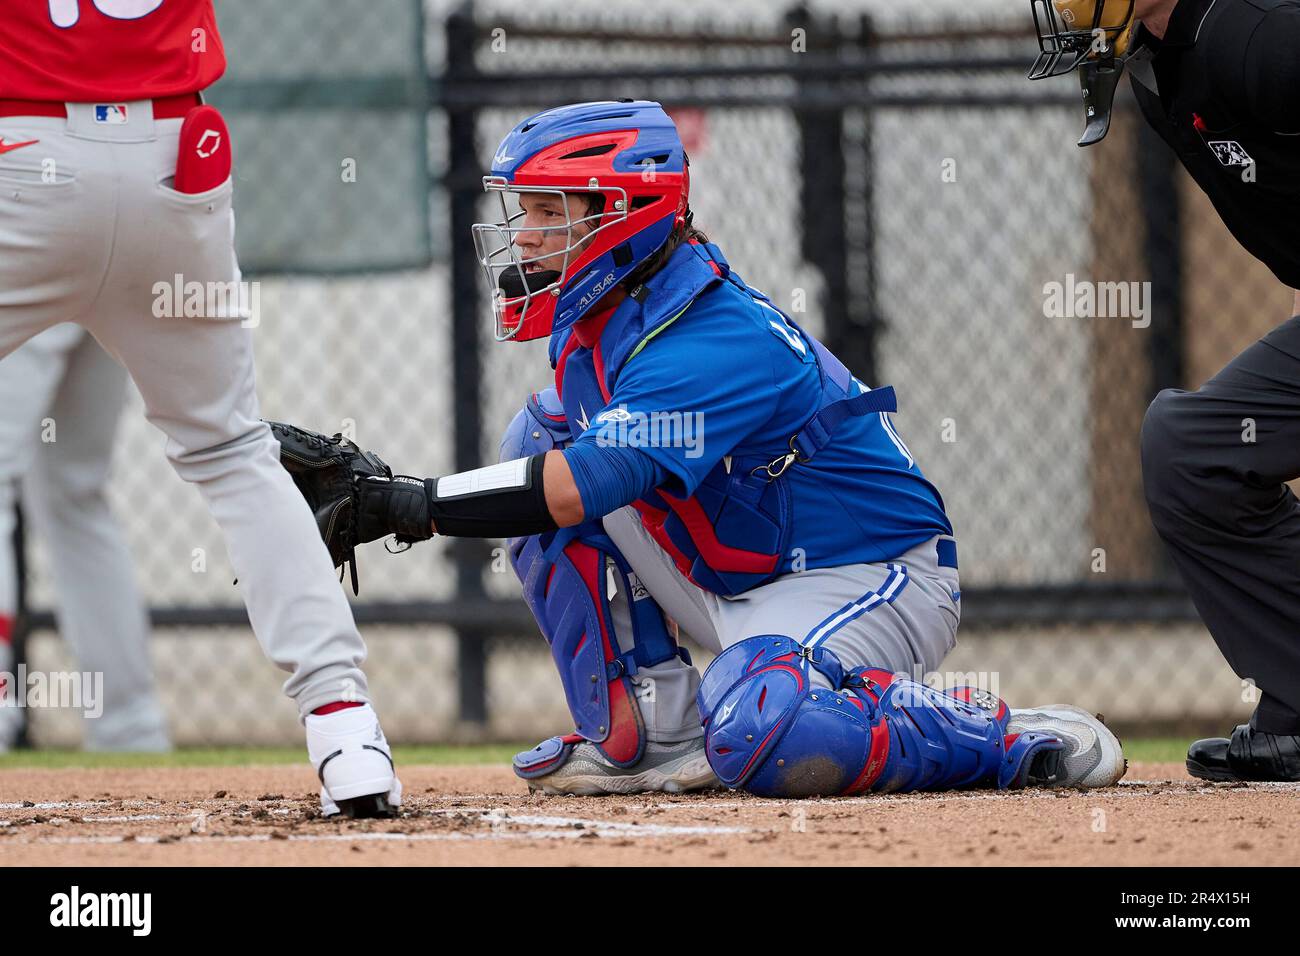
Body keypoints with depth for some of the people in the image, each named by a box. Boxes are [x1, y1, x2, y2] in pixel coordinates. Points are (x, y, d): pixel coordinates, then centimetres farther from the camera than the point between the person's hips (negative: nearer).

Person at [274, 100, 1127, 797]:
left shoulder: (716, 341, -27)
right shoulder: (596, 323, 3)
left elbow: (572, 489, -36)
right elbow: (541, 474, 6)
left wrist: (405, 504, -33)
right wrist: (375, 488, -7)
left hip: (872, 581, -10)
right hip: (741, 587, 10)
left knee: (759, 739, -39)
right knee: (539, 435, 1)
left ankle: (1018, 741, -17)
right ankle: (650, 733, 2)